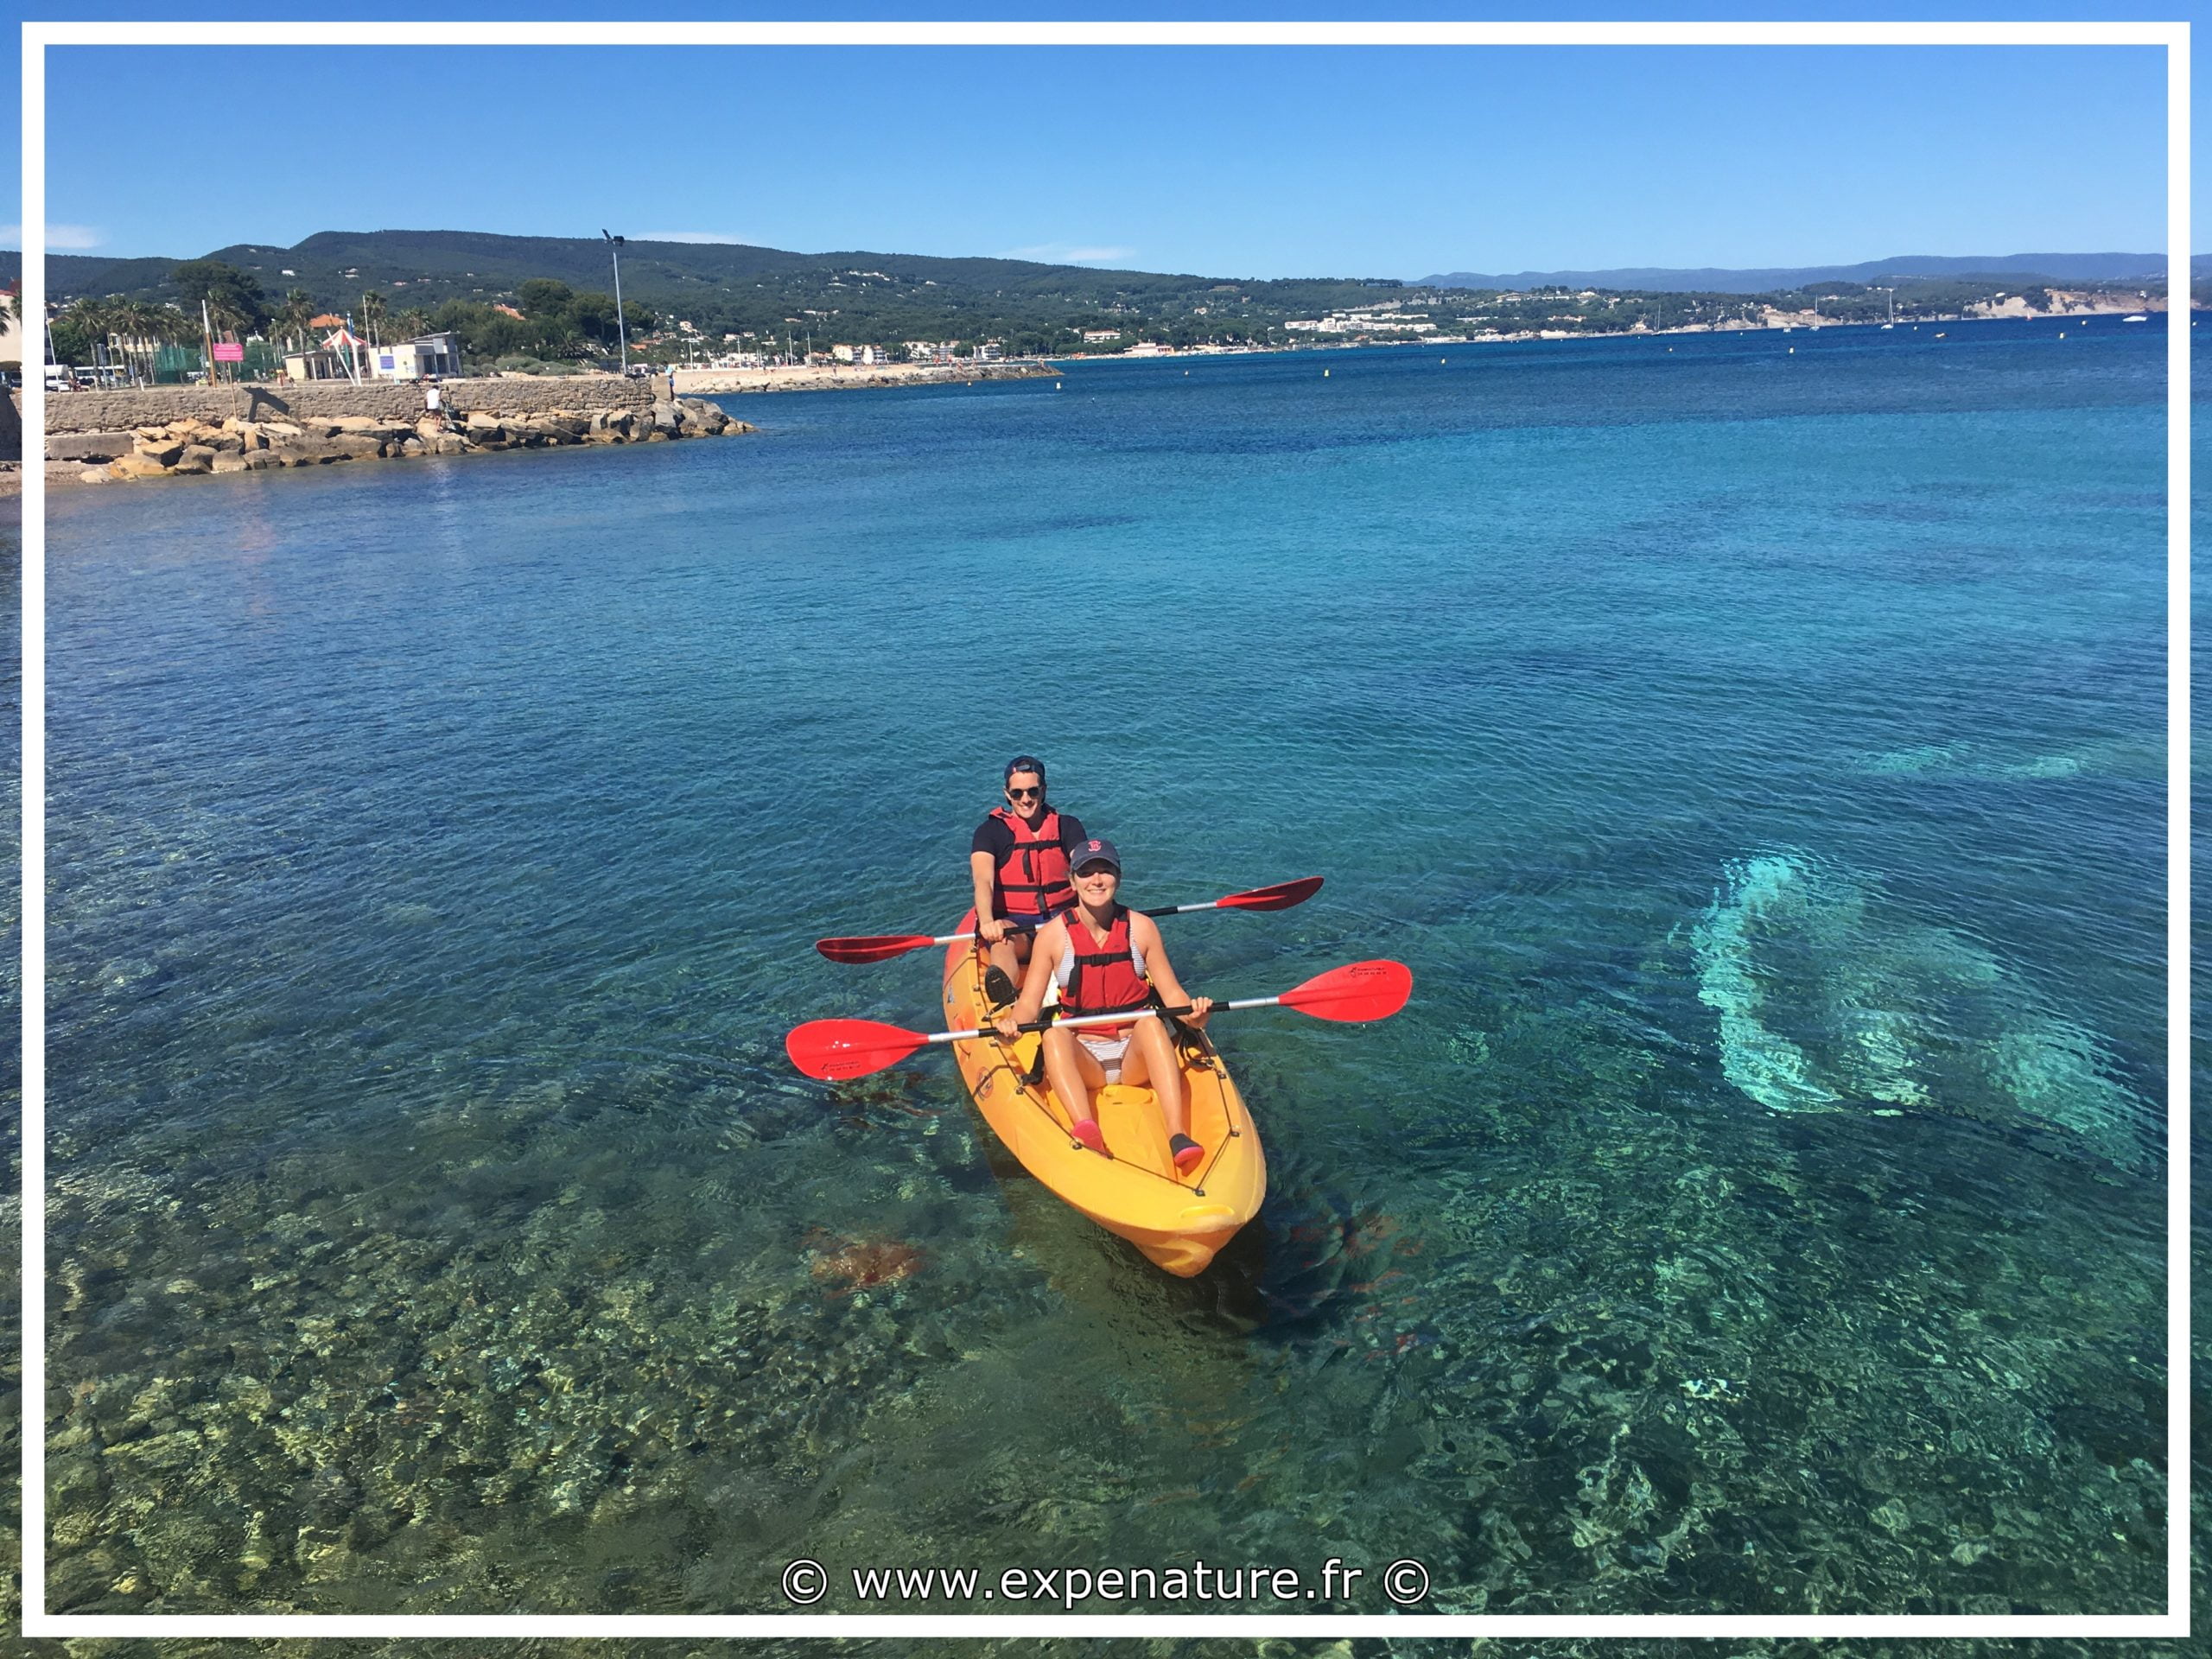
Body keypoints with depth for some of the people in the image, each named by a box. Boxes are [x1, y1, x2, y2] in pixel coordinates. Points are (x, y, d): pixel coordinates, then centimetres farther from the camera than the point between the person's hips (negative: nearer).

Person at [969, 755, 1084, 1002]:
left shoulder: (1067, 826, 11)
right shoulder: (991, 831, 3)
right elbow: (983, 881, -14)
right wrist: (987, 922, -36)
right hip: (1013, 922, -3)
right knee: (1003, 941, -39)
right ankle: (1003, 989, -71)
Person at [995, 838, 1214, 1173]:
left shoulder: (1141, 928, 1)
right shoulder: (1053, 935, -2)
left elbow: (1171, 992, 1)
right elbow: (1030, 1003, -4)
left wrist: (1192, 1013, -21)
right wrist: (1012, 1022, -27)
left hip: (1137, 1059, 1)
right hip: (1081, 1061, 0)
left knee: (1151, 1023, -31)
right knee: (1054, 1033, -31)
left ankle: (1178, 1136, -45)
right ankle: (1087, 1132, -53)